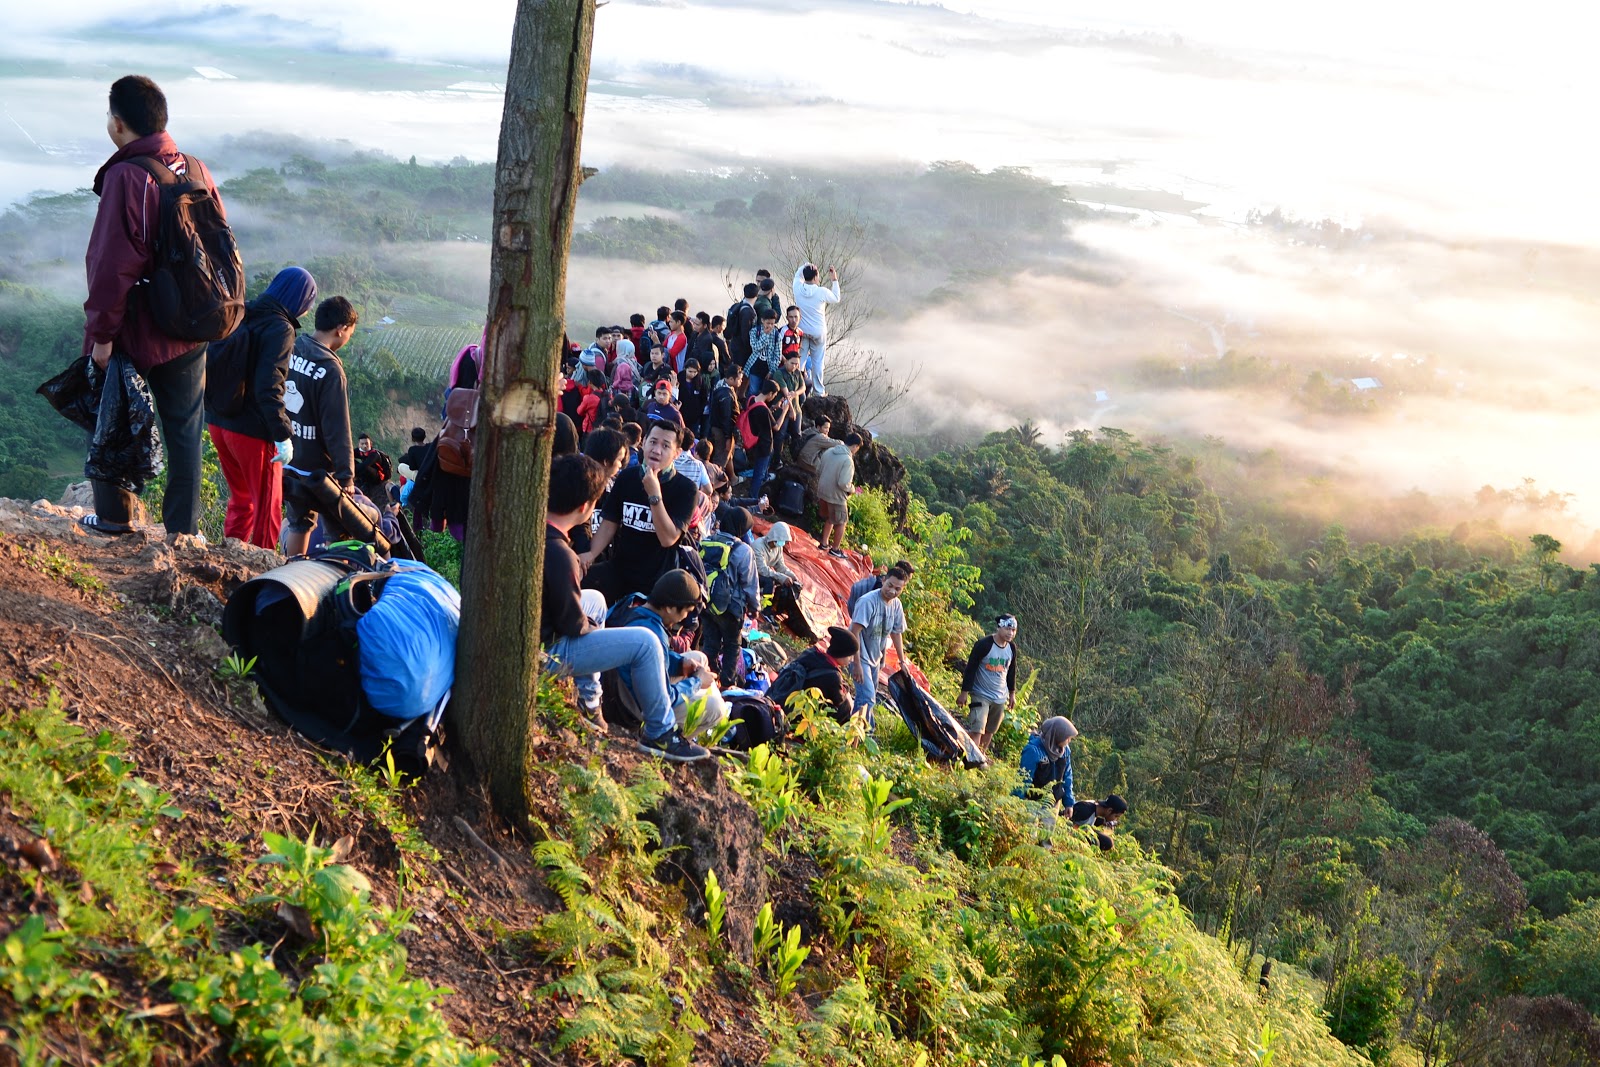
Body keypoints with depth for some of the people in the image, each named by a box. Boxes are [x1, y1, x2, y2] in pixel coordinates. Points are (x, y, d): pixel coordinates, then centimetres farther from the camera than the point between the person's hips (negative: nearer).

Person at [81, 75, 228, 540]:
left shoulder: (125, 178, -19)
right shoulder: (197, 171, 1)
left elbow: (112, 265, -21)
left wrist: (100, 332, -14)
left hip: (135, 332, -5)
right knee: (184, 430, 13)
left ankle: (114, 517, 23)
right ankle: (184, 529, 17)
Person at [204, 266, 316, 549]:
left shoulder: (240, 316, 7)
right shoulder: (280, 329, -16)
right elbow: (269, 388, -23)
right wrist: (283, 435, -20)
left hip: (218, 423, 8)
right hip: (253, 431, -8)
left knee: (240, 498, 23)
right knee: (268, 505, 7)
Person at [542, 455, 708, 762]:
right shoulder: (557, 552, -31)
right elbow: (572, 624, -19)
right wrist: (591, 627, -1)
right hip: (544, 652, -9)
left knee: (595, 599, 30)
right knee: (646, 643, -5)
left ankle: (588, 700, 32)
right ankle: (660, 733, 11)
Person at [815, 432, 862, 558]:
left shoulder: (828, 452, -2)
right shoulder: (848, 460, -24)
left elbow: (818, 471, 7)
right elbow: (843, 483, -28)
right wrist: (852, 489, -7)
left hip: (822, 492, 7)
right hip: (836, 496, -7)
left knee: (829, 518, 29)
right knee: (841, 523, 14)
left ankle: (824, 543, 38)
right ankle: (835, 549, 25)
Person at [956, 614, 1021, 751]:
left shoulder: (1012, 647, 3)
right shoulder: (983, 644, -16)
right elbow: (971, 669, -13)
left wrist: (1012, 694, 19)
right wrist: (964, 692, -13)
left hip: (1000, 697, 6)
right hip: (981, 695, -6)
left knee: (989, 732, 12)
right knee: (977, 730, -16)